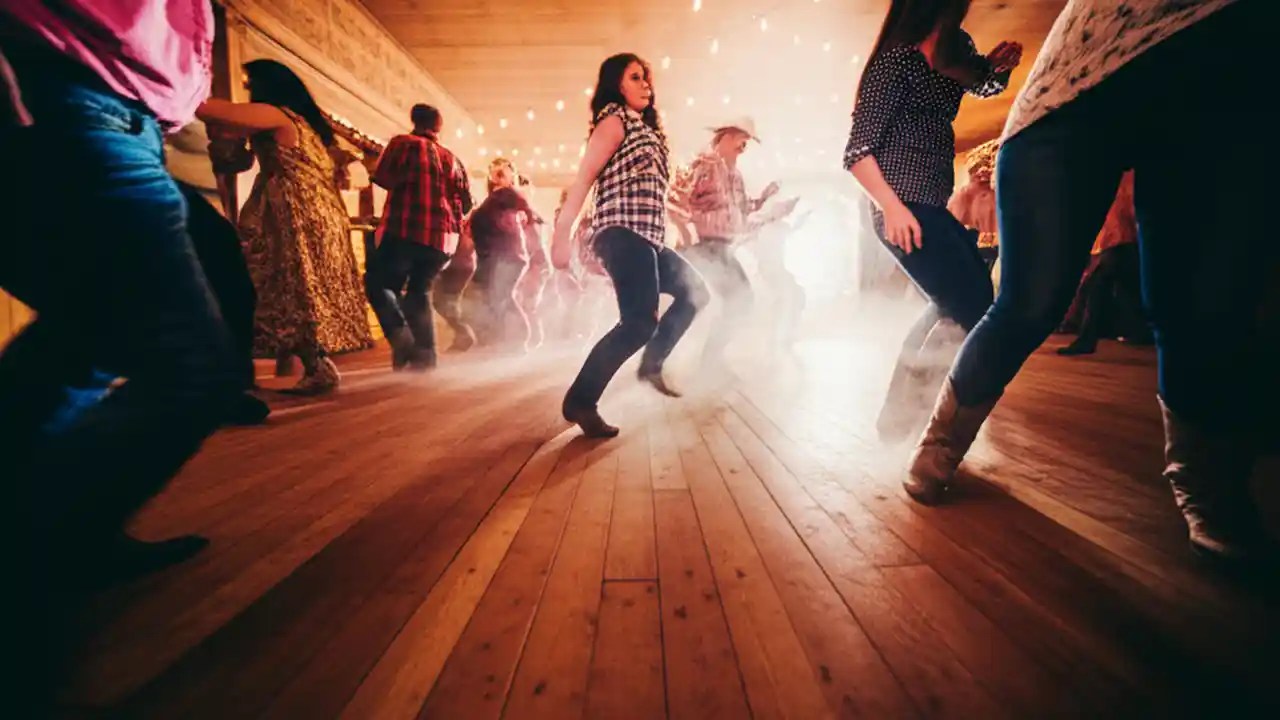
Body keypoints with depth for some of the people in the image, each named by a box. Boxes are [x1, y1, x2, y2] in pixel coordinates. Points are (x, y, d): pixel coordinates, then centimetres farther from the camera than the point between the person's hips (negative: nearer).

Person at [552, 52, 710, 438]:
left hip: (647, 236, 10)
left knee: (694, 291, 16)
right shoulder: (616, 118, 1)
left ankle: (652, 364, 18)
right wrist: (562, 234, -22)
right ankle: (580, 402, -13)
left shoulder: (643, 126, 28)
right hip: (623, 232, -10)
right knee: (641, 320, -21)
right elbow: (584, 177, -12)